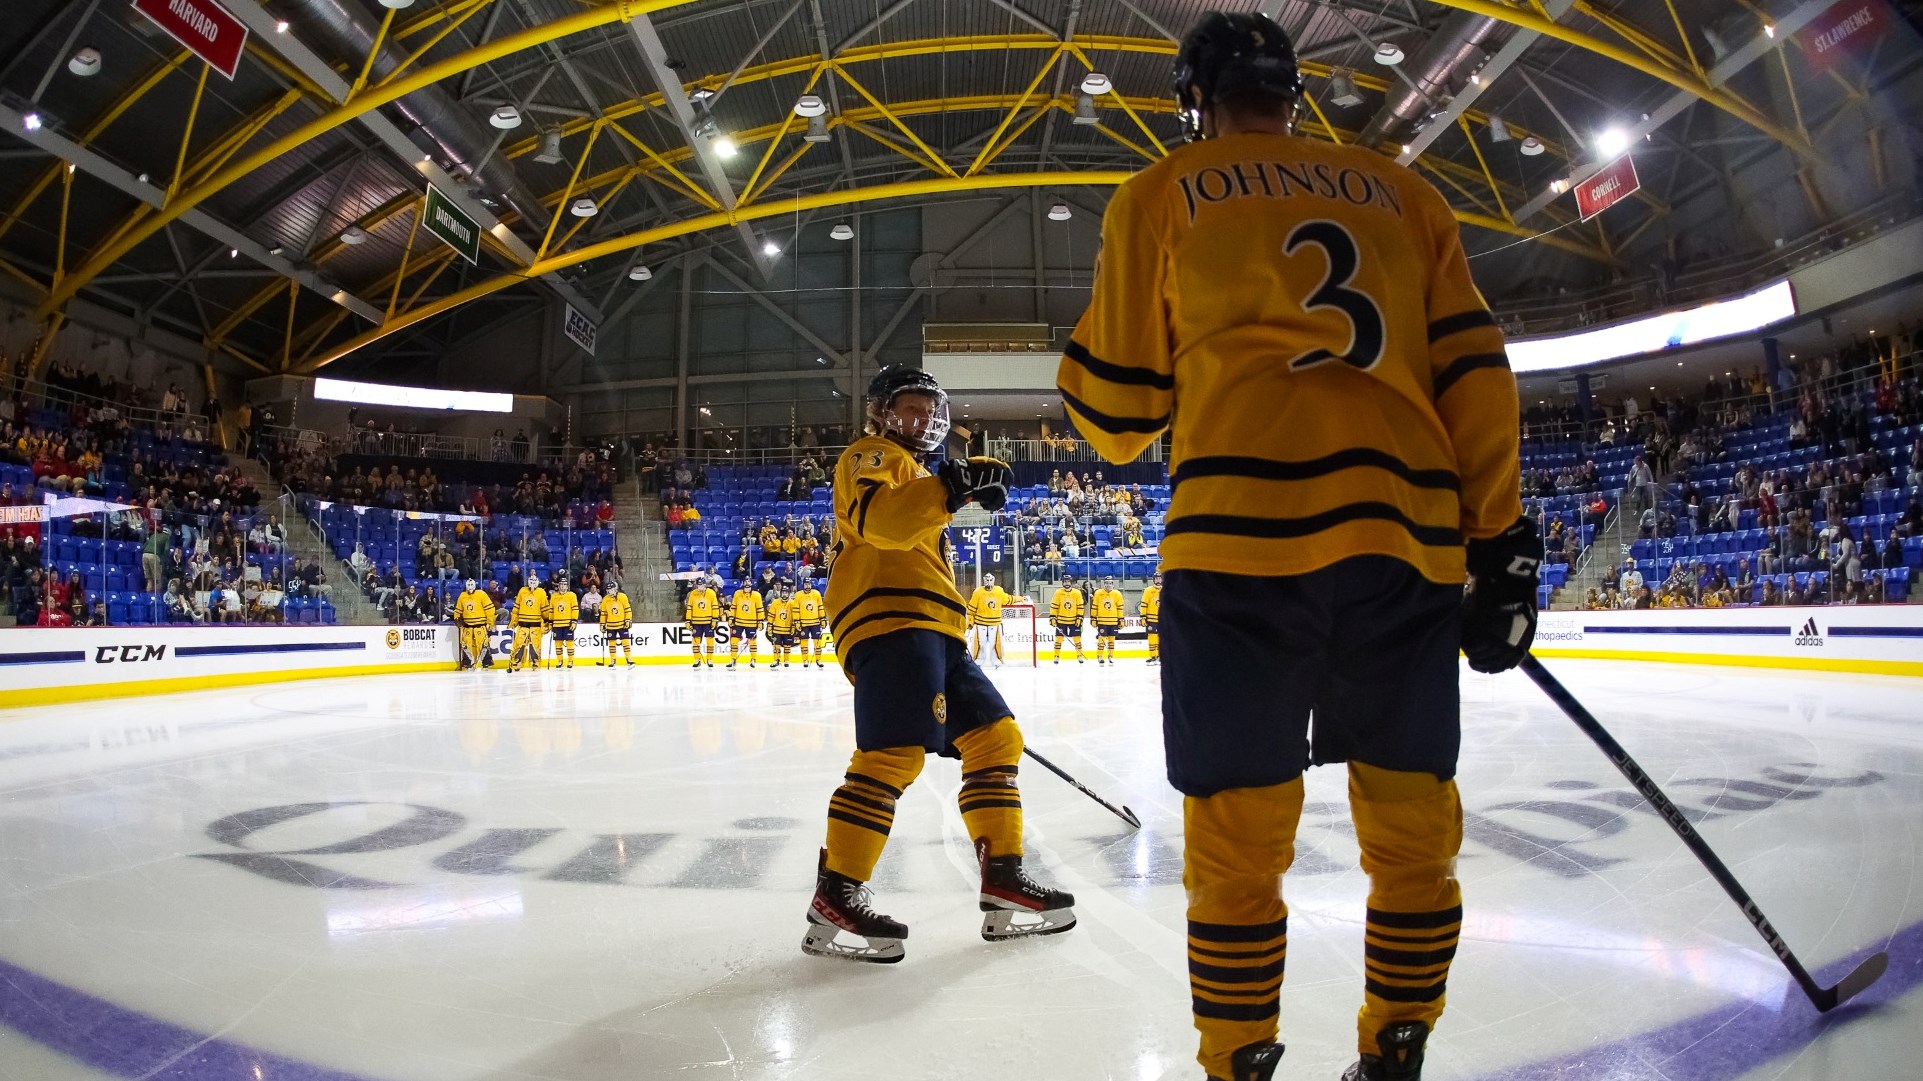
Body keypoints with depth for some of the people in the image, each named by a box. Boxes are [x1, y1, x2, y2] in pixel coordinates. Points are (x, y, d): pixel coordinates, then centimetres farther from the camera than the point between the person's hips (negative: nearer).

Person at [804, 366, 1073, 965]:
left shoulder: (917, 471, 35)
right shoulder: (870, 456, 4)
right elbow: (879, 518, -19)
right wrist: (952, 485, -28)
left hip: (932, 630, 10)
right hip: (891, 621, -10)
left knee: (995, 735, 6)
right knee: (894, 753, -21)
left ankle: (1002, 879, 9)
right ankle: (834, 898, -16)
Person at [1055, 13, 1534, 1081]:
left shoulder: (1161, 193, 13)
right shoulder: (1402, 192, 21)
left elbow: (1117, 408, 10)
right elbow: (1472, 364, 12)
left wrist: (1084, 358, 32)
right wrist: (1501, 543, 12)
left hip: (1240, 532, -3)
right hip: (1410, 540, 4)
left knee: (1238, 840, 5)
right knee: (1412, 824, 15)